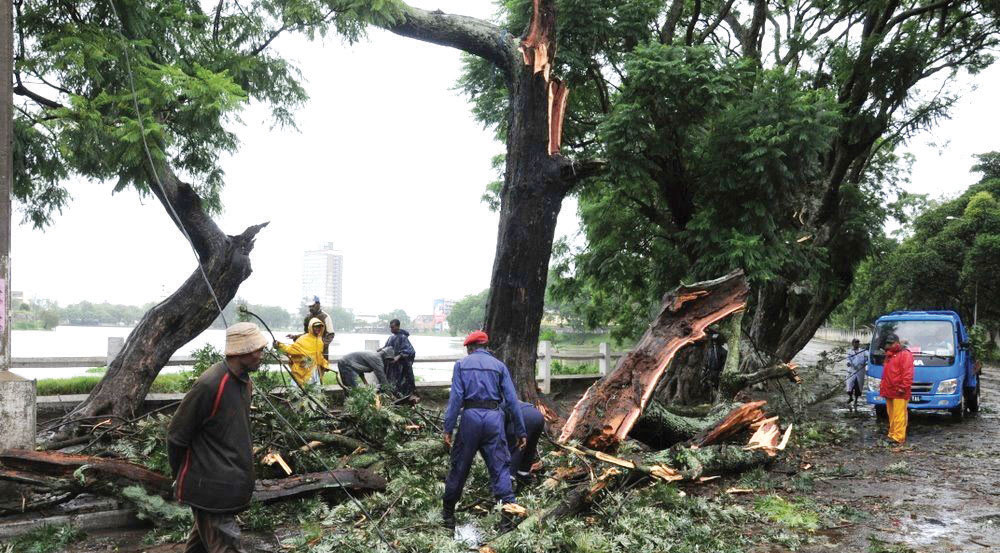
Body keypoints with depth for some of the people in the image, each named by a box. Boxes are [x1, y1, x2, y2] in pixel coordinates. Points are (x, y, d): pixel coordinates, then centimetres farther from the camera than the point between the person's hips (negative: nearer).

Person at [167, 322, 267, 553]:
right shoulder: (210, 385, -21)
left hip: (234, 481, 8)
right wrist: (181, 477, -1)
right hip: (211, 489, -8)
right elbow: (177, 436, -13)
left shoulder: (244, 382, 6)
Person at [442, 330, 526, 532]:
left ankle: (448, 513, 23)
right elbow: (511, 400, 4)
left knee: (459, 466, 10)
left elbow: (455, 397, -4)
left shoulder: (462, 364, 8)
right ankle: (508, 514, -6)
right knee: (500, 467, 3)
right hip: (494, 418, 1)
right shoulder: (499, 365, 11)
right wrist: (520, 431, 6)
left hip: (470, 417, 0)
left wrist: (448, 428, -5)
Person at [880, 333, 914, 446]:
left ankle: (898, 438, -12)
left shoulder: (905, 354, -9)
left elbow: (908, 373, -17)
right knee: (891, 415, 13)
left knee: (899, 416, -10)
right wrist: (883, 386, 22)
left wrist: (903, 387, -21)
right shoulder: (889, 354, 21)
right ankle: (892, 435, 19)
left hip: (899, 393, -9)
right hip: (889, 392, 9)